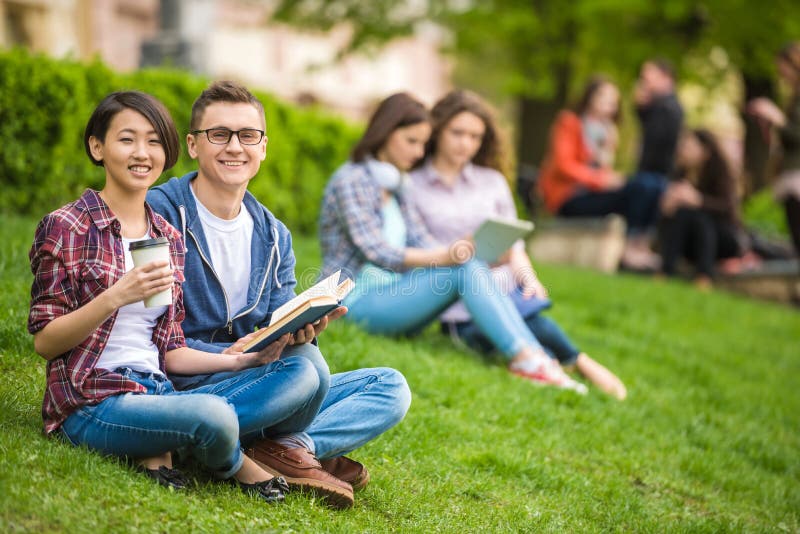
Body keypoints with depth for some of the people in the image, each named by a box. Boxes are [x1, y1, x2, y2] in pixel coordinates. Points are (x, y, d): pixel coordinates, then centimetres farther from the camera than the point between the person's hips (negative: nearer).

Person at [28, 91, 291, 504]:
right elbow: (44, 341, -6)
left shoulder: (169, 238, 15)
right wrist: (117, 297, -20)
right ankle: (235, 468, 0)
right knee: (213, 414, -35)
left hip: (157, 392, 6)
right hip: (94, 403, -6)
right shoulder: (65, 228, -2)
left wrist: (242, 360, 0)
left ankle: (161, 450, -15)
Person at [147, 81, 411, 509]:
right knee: (306, 368, -32)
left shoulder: (274, 237, 11)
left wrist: (301, 330, -17)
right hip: (181, 388, -7)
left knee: (390, 386, -1)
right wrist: (233, 354, -26)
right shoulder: (160, 215, -10)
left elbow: (279, 336, 7)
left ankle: (292, 447, -18)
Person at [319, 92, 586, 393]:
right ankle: (523, 356, -30)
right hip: (358, 303, -7)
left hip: (390, 296, 7)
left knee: (474, 268, -17)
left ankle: (532, 356, -29)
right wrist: (445, 257, -33)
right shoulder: (350, 181, -10)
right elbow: (377, 252, -20)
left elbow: (422, 243, 5)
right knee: (465, 269, -25)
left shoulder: (394, 185, 17)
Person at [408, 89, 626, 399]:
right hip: (458, 310, -4)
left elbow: (513, 247, 17)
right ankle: (578, 362, -15)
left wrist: (528, 278, -4)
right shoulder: (410, 186, 7)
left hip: (508, 291, 4)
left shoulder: (493, 182, 20)